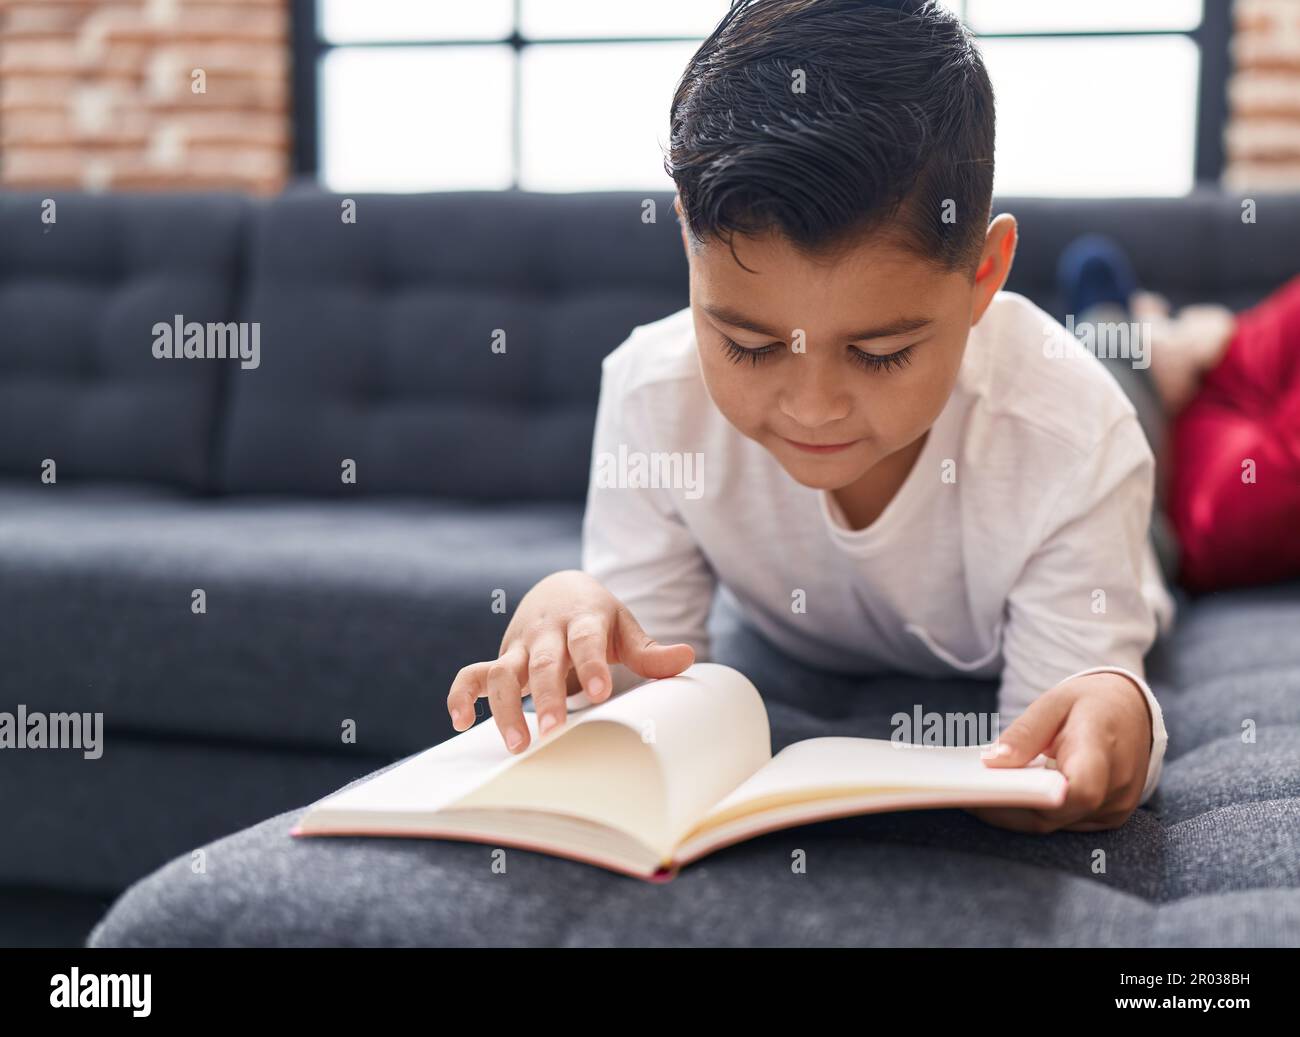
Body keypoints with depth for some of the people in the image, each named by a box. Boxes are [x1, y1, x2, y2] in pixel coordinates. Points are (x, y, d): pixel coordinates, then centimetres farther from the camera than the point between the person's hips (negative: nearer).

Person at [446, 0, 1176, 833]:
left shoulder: (1075, 445, -39)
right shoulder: (656, 395, -33)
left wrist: (1113, 711, -58)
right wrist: (574, 622, -49)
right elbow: (646, 694, -25)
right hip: (799, 674, 0)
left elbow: (1045, 746, -33)